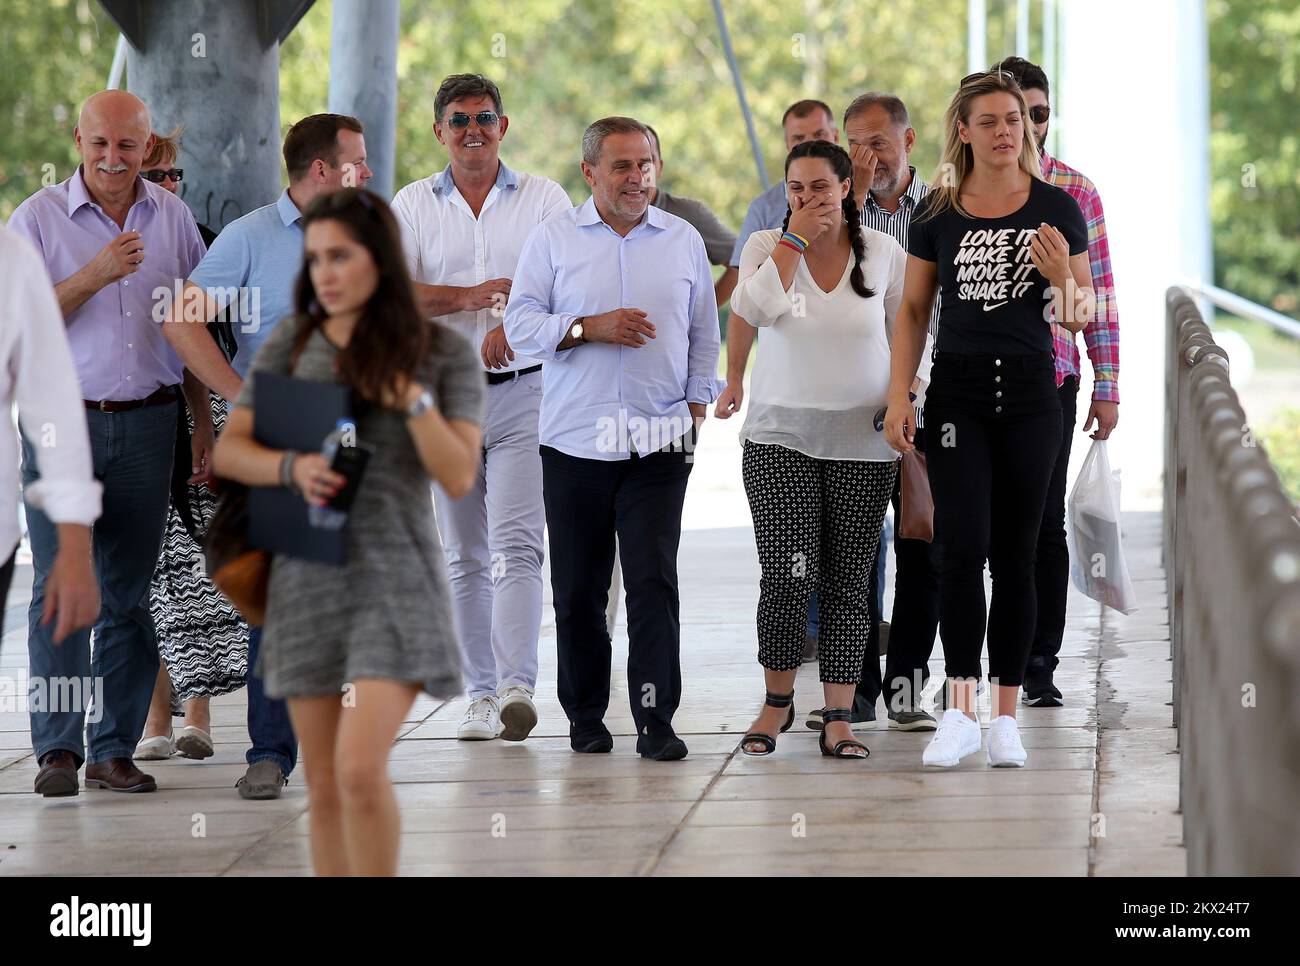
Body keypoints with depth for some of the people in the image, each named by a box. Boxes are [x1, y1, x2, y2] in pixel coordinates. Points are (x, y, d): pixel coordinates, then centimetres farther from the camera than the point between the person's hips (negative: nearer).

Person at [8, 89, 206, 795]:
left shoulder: (172, 218, 10)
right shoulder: (38, 219, 0)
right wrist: (95, 275, -18)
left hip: (147, 423, 3)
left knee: (128, 592, 3)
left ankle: (113, 749, 7)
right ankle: (57, 749, -6)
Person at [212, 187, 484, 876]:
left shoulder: (446, 354, 0)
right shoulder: (289, 345, 6)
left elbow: (460, 478, -5)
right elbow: (228, 451, 4)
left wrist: (411, 398, -15)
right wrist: (291, 467, -15)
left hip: (396, 580, -3)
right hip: (307, 580, 3)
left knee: (361, 768, -18)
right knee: (325, 788, 7)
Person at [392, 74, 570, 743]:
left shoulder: (544, 199, 5)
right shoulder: (413, 205, 8)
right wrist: (476, 296, -14)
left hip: (524, 392, -2)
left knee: (516, 543, -15)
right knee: (465, 557, 7)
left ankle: (518, 685, -23)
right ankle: (481, 694, 13)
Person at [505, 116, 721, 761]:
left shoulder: (683, 240, 11)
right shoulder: (554, 239, 5)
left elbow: (703, 333, 16)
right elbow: (520, 323, -1)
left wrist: (696, 406, 8)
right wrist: (589, 328, -14)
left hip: (659, 442, 0)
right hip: (574, 441, 0)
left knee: (654, 582, -9)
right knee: (577, 588, 4)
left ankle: (656, 721, -8)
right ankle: (585, 715, 16)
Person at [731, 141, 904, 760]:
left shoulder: (885, 254, 4)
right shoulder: (767, 246, 2)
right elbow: (755, 309, -18)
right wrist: (795, 238, -14)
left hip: (862, 442, 1)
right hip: (780, 435, -1)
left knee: (848, 582, 1)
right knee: (787, 573, -10)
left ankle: (838, 718, 5)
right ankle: (777, 703, 8)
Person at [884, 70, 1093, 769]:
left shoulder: (1057, 211, 3)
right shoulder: (938, 214, 4)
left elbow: (1082, 317, 6)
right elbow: (913, 309, 9)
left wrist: (1061, 278, -16)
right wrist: (898, 396, 1)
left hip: (1030, 394, 0)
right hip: (957, 391, 0)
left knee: (1015, 556, 3)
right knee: (963, 547, -12)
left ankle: (1005, 716, 8)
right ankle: (960, 711, -9)